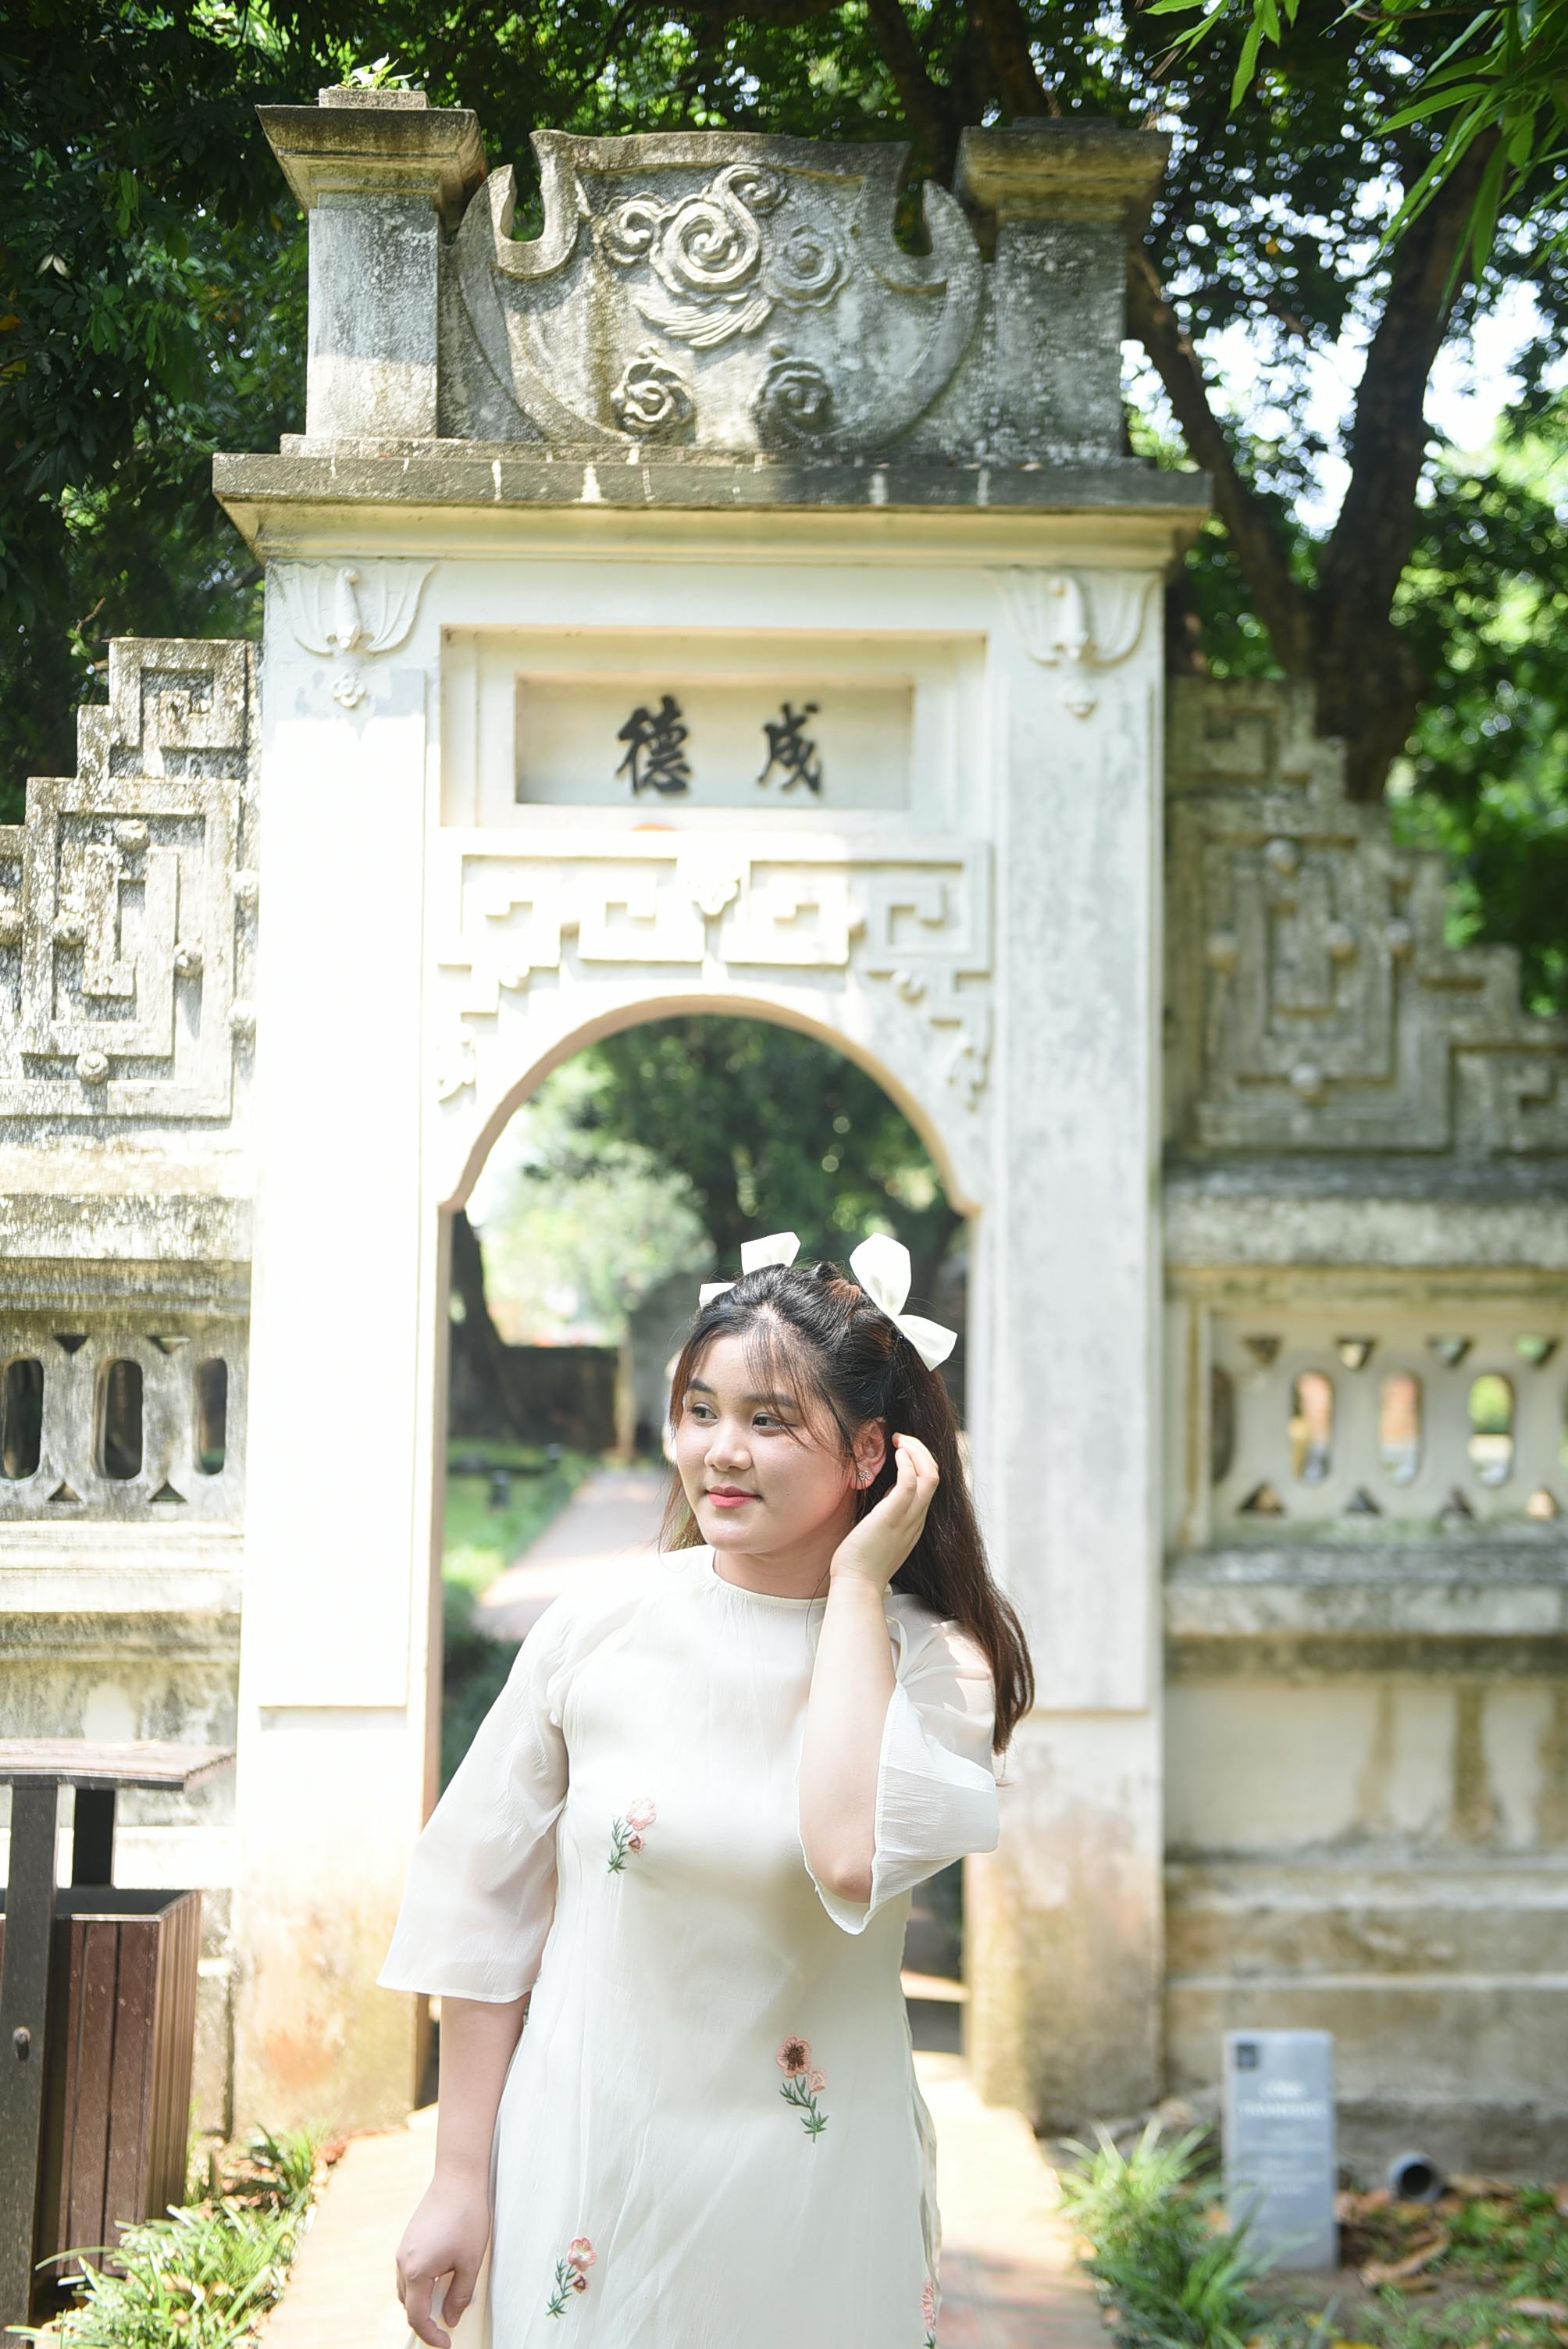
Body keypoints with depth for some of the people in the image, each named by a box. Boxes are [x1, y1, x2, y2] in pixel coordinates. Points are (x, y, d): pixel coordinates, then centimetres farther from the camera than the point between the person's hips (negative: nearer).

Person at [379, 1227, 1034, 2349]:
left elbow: (855, 1858, -27)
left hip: (813, 2196, 0)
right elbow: (489, 1906, 1)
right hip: (587, 2176, 0)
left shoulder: (932, 1662, -6)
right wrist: (461, 2180, 1)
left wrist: (854, 1590, -17)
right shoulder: (598, 1624, -5)